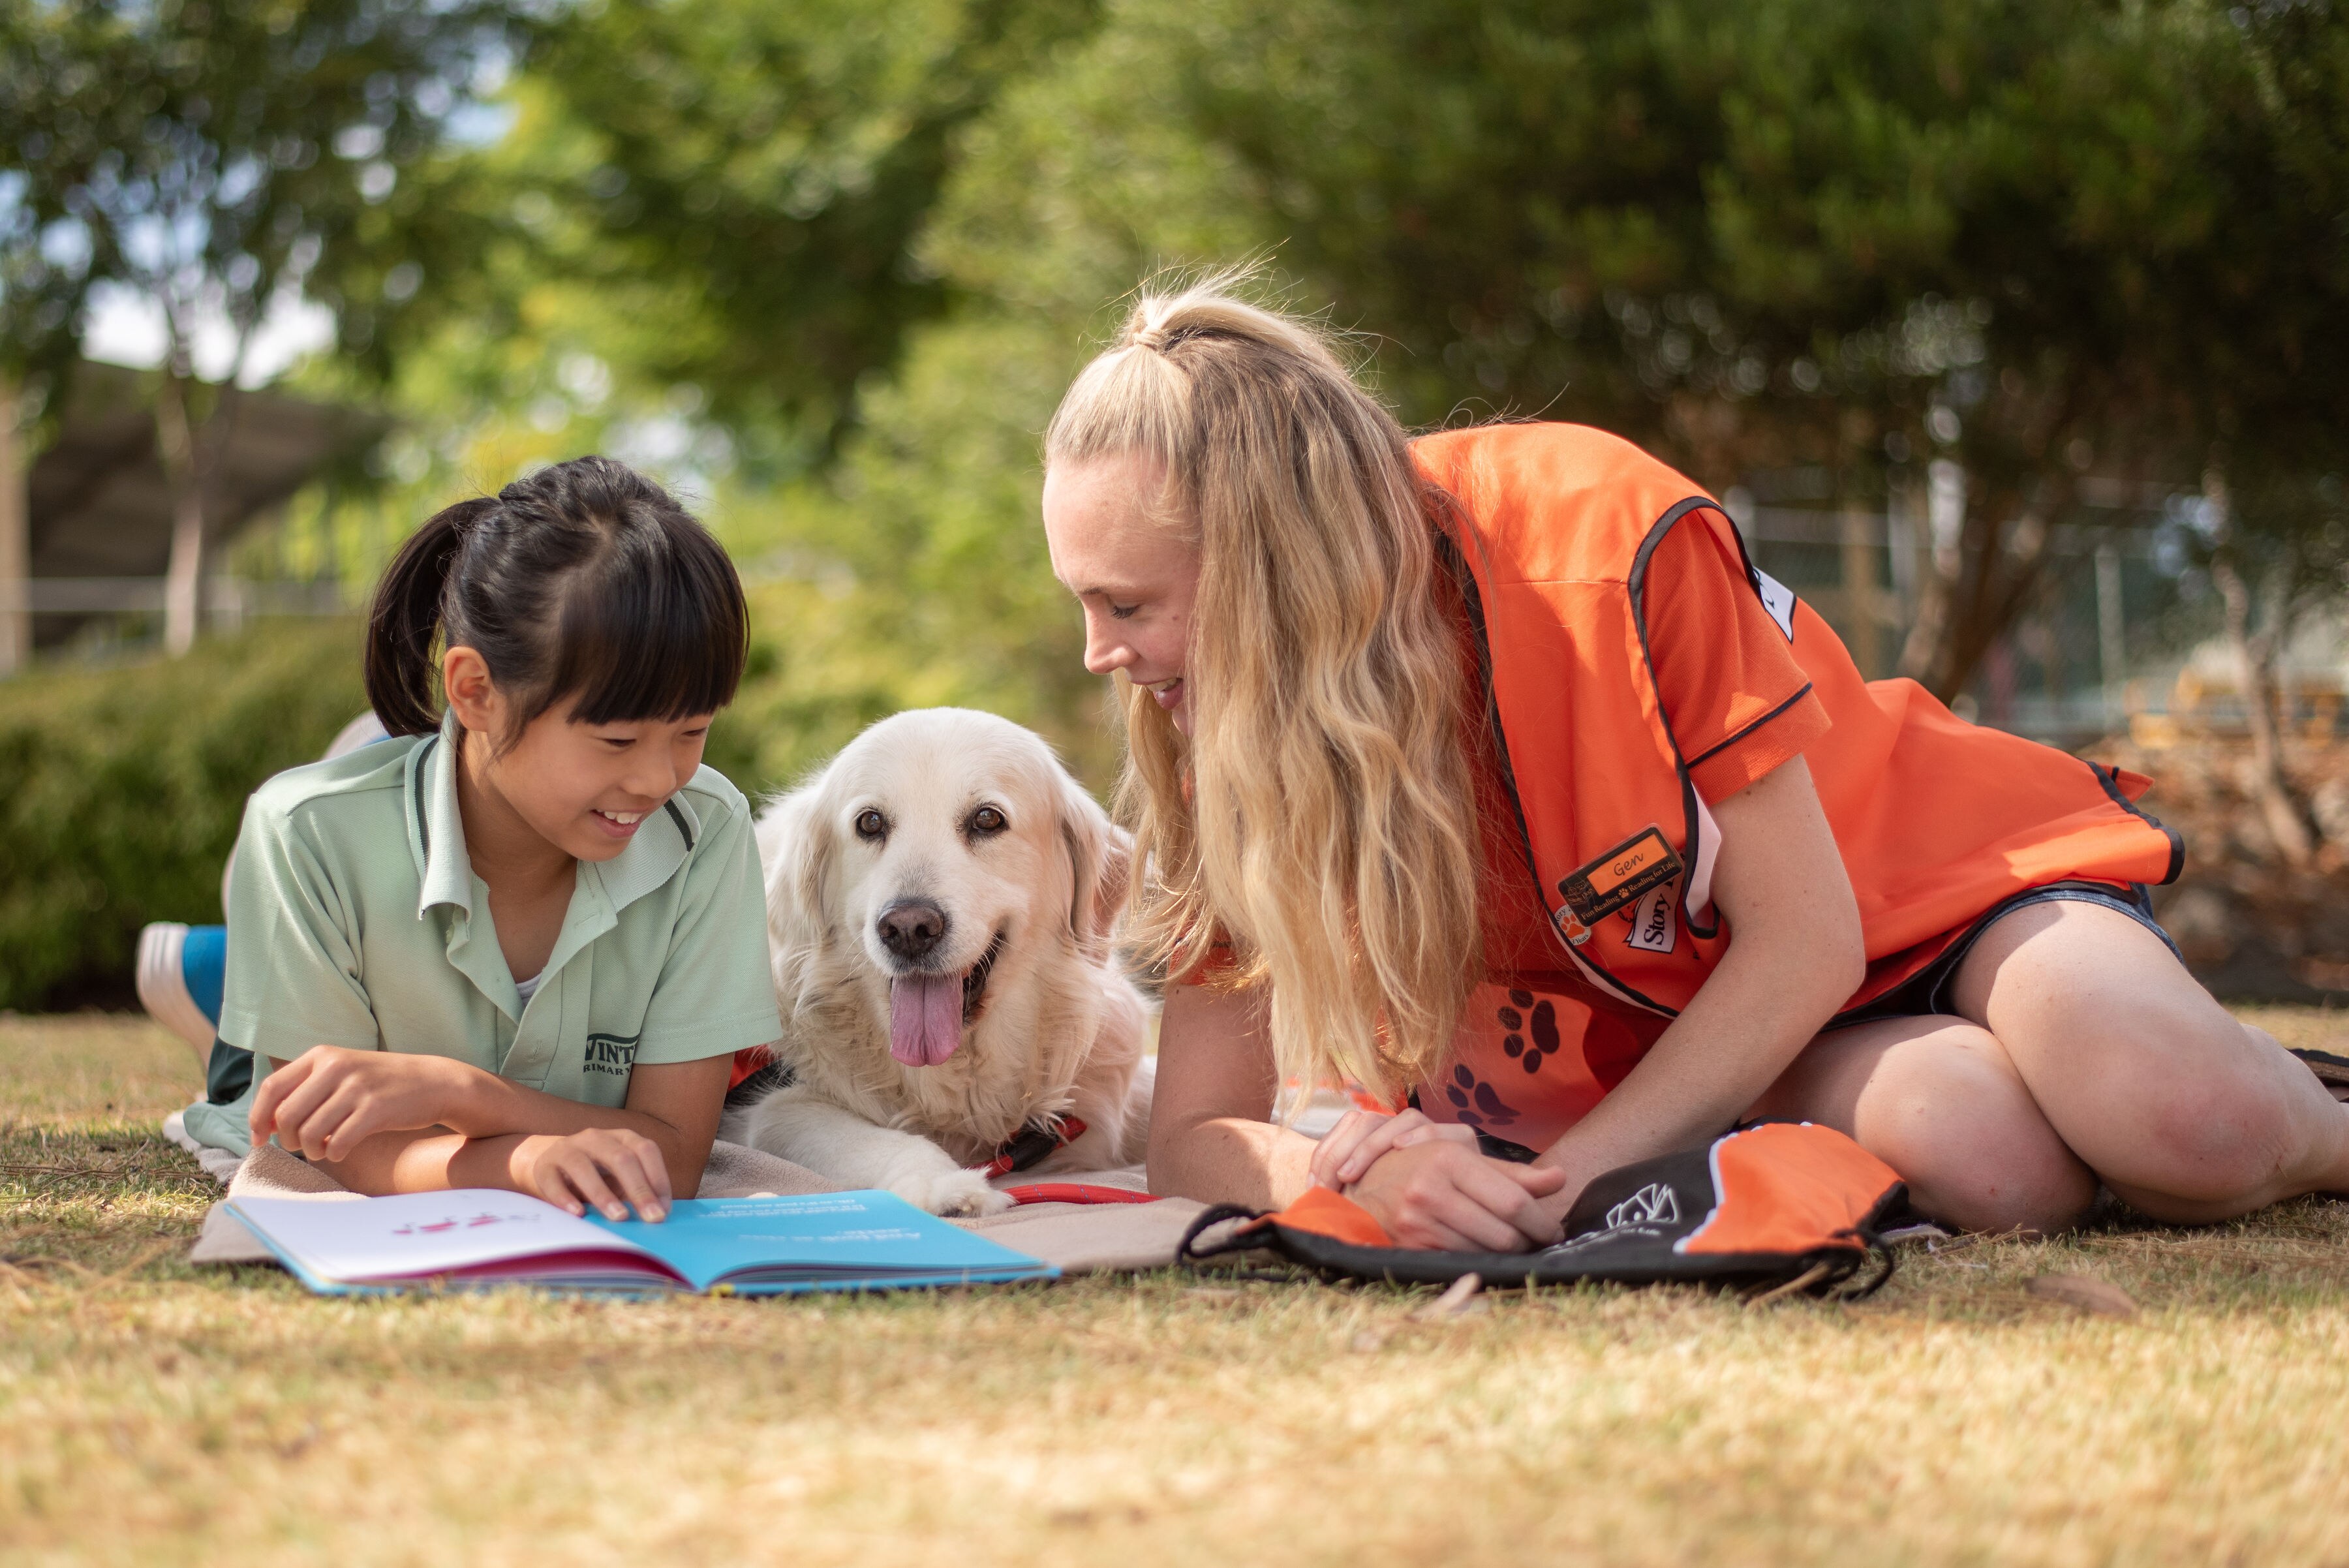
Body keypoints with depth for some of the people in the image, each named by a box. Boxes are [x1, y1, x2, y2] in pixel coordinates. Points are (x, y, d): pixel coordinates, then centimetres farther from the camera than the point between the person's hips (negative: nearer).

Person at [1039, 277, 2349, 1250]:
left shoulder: (1604, 539, -28)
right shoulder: (1228, 738, -14)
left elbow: (1804, 938, -22)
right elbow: (1193, 1136, -13)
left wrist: (1562, 1173, -30)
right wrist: (1360, 1172, -36)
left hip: (1918, 861, -3)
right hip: (1710, 1038, 3)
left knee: (2182, 1125, -34)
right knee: (1975, 1156, -33)